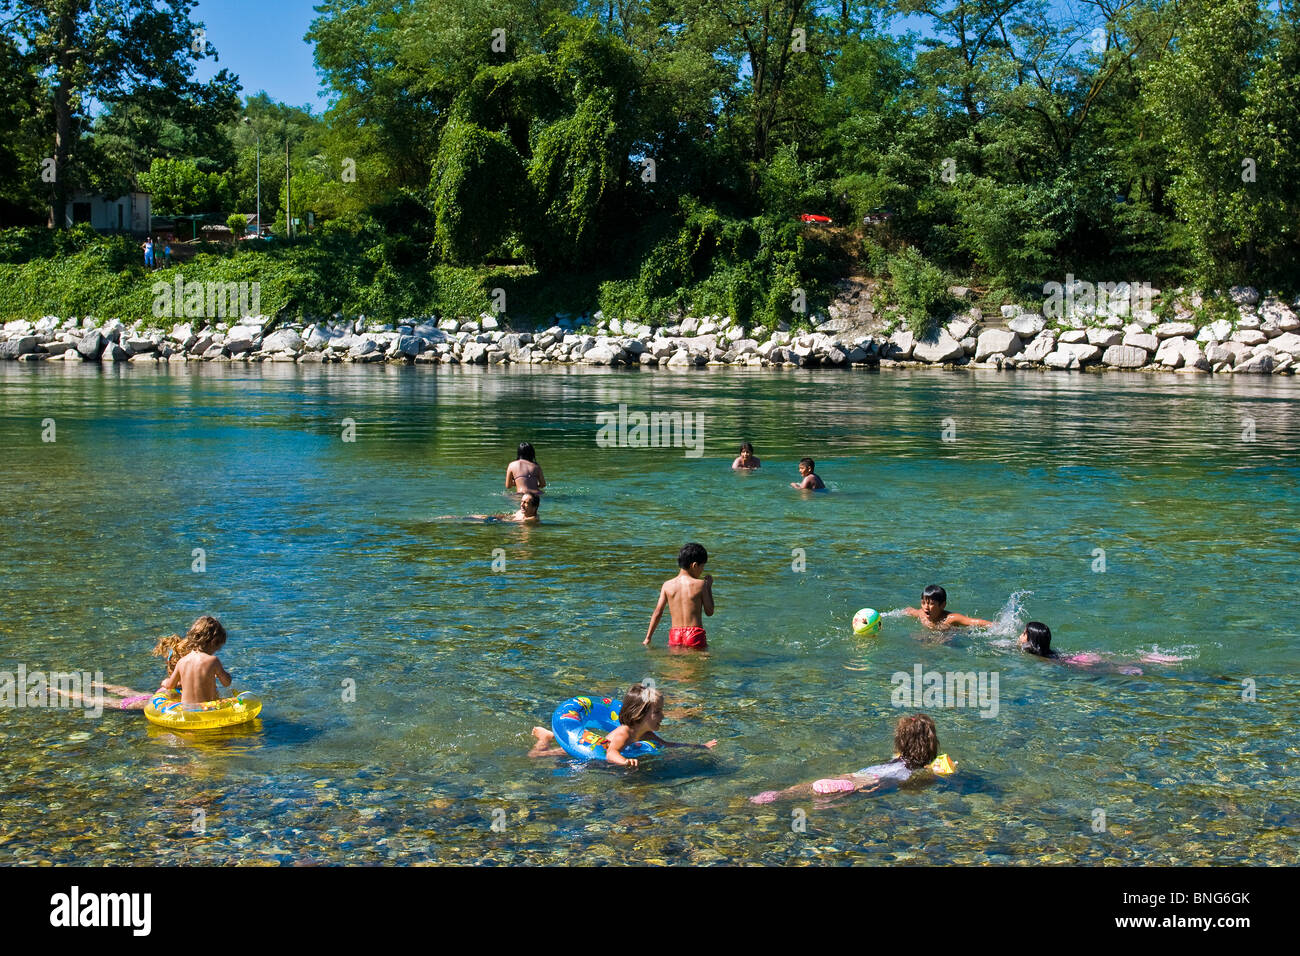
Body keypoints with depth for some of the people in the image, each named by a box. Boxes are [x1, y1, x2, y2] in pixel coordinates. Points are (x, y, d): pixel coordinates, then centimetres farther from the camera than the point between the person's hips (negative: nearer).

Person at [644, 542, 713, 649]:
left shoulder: (667, 585, 5)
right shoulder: (700, 584, -3)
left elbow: (657, 613, 6)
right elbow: (709, 612, 5)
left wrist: (648, 638, 14)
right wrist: (709, 586, 14)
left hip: (674, 635, 3)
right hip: (695, 634, -3)